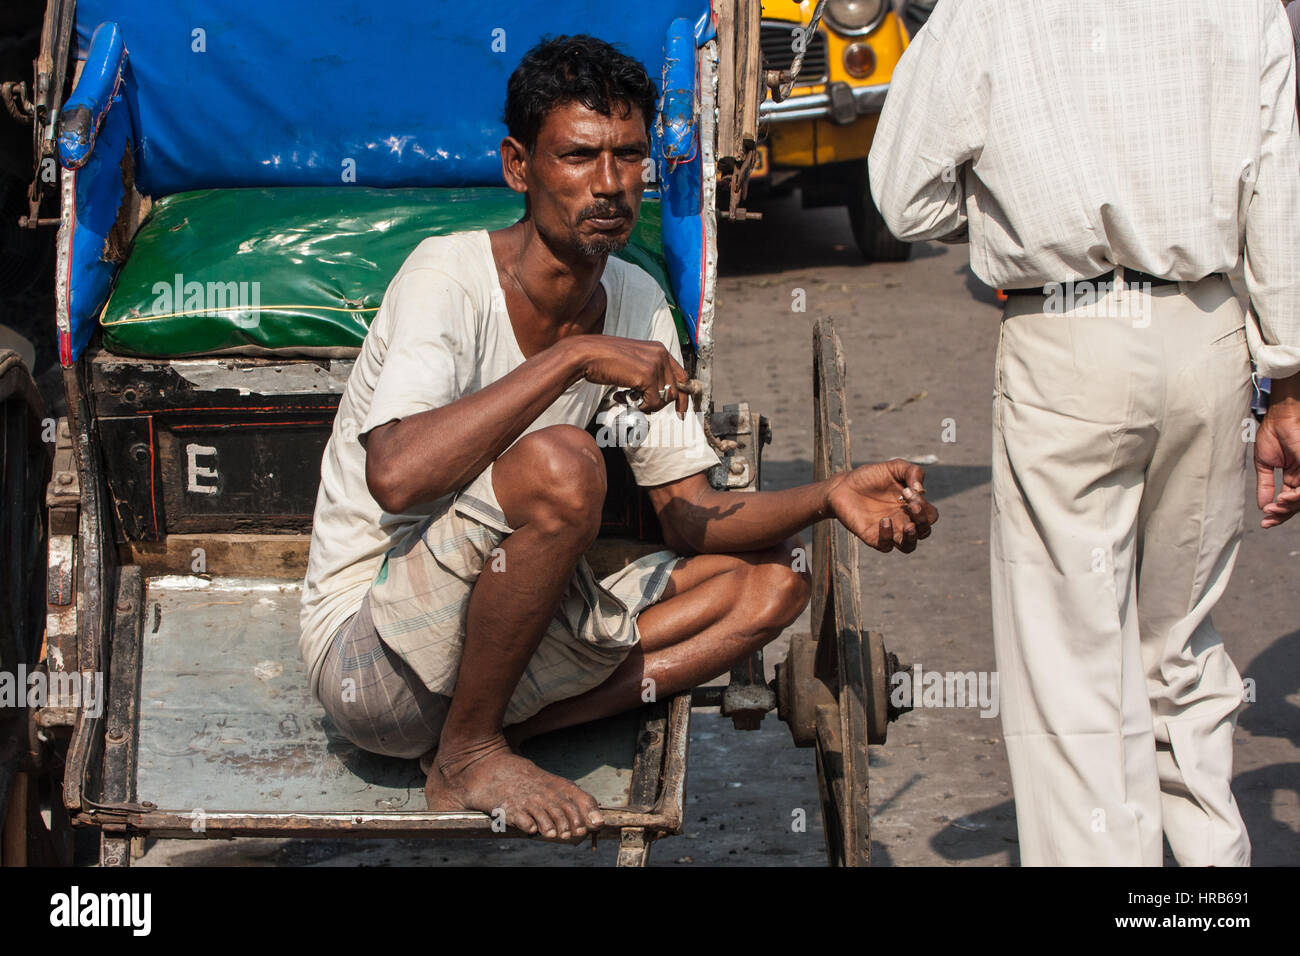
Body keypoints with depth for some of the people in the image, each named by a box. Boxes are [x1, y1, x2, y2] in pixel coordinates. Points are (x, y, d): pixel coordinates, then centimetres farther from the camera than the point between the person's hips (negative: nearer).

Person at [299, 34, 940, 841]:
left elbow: (689, 516, 5)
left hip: (489, 637, 8)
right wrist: (574, 357, -31)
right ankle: (468, 756, -14)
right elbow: (395, 474, -35)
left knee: (773, 577, 1)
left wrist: (830, 496, -13)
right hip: (369, 658, -8)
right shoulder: (450, 276, -18)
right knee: (561, 464, -31)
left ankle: (499, 726, -8)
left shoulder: (637, 304, 3)